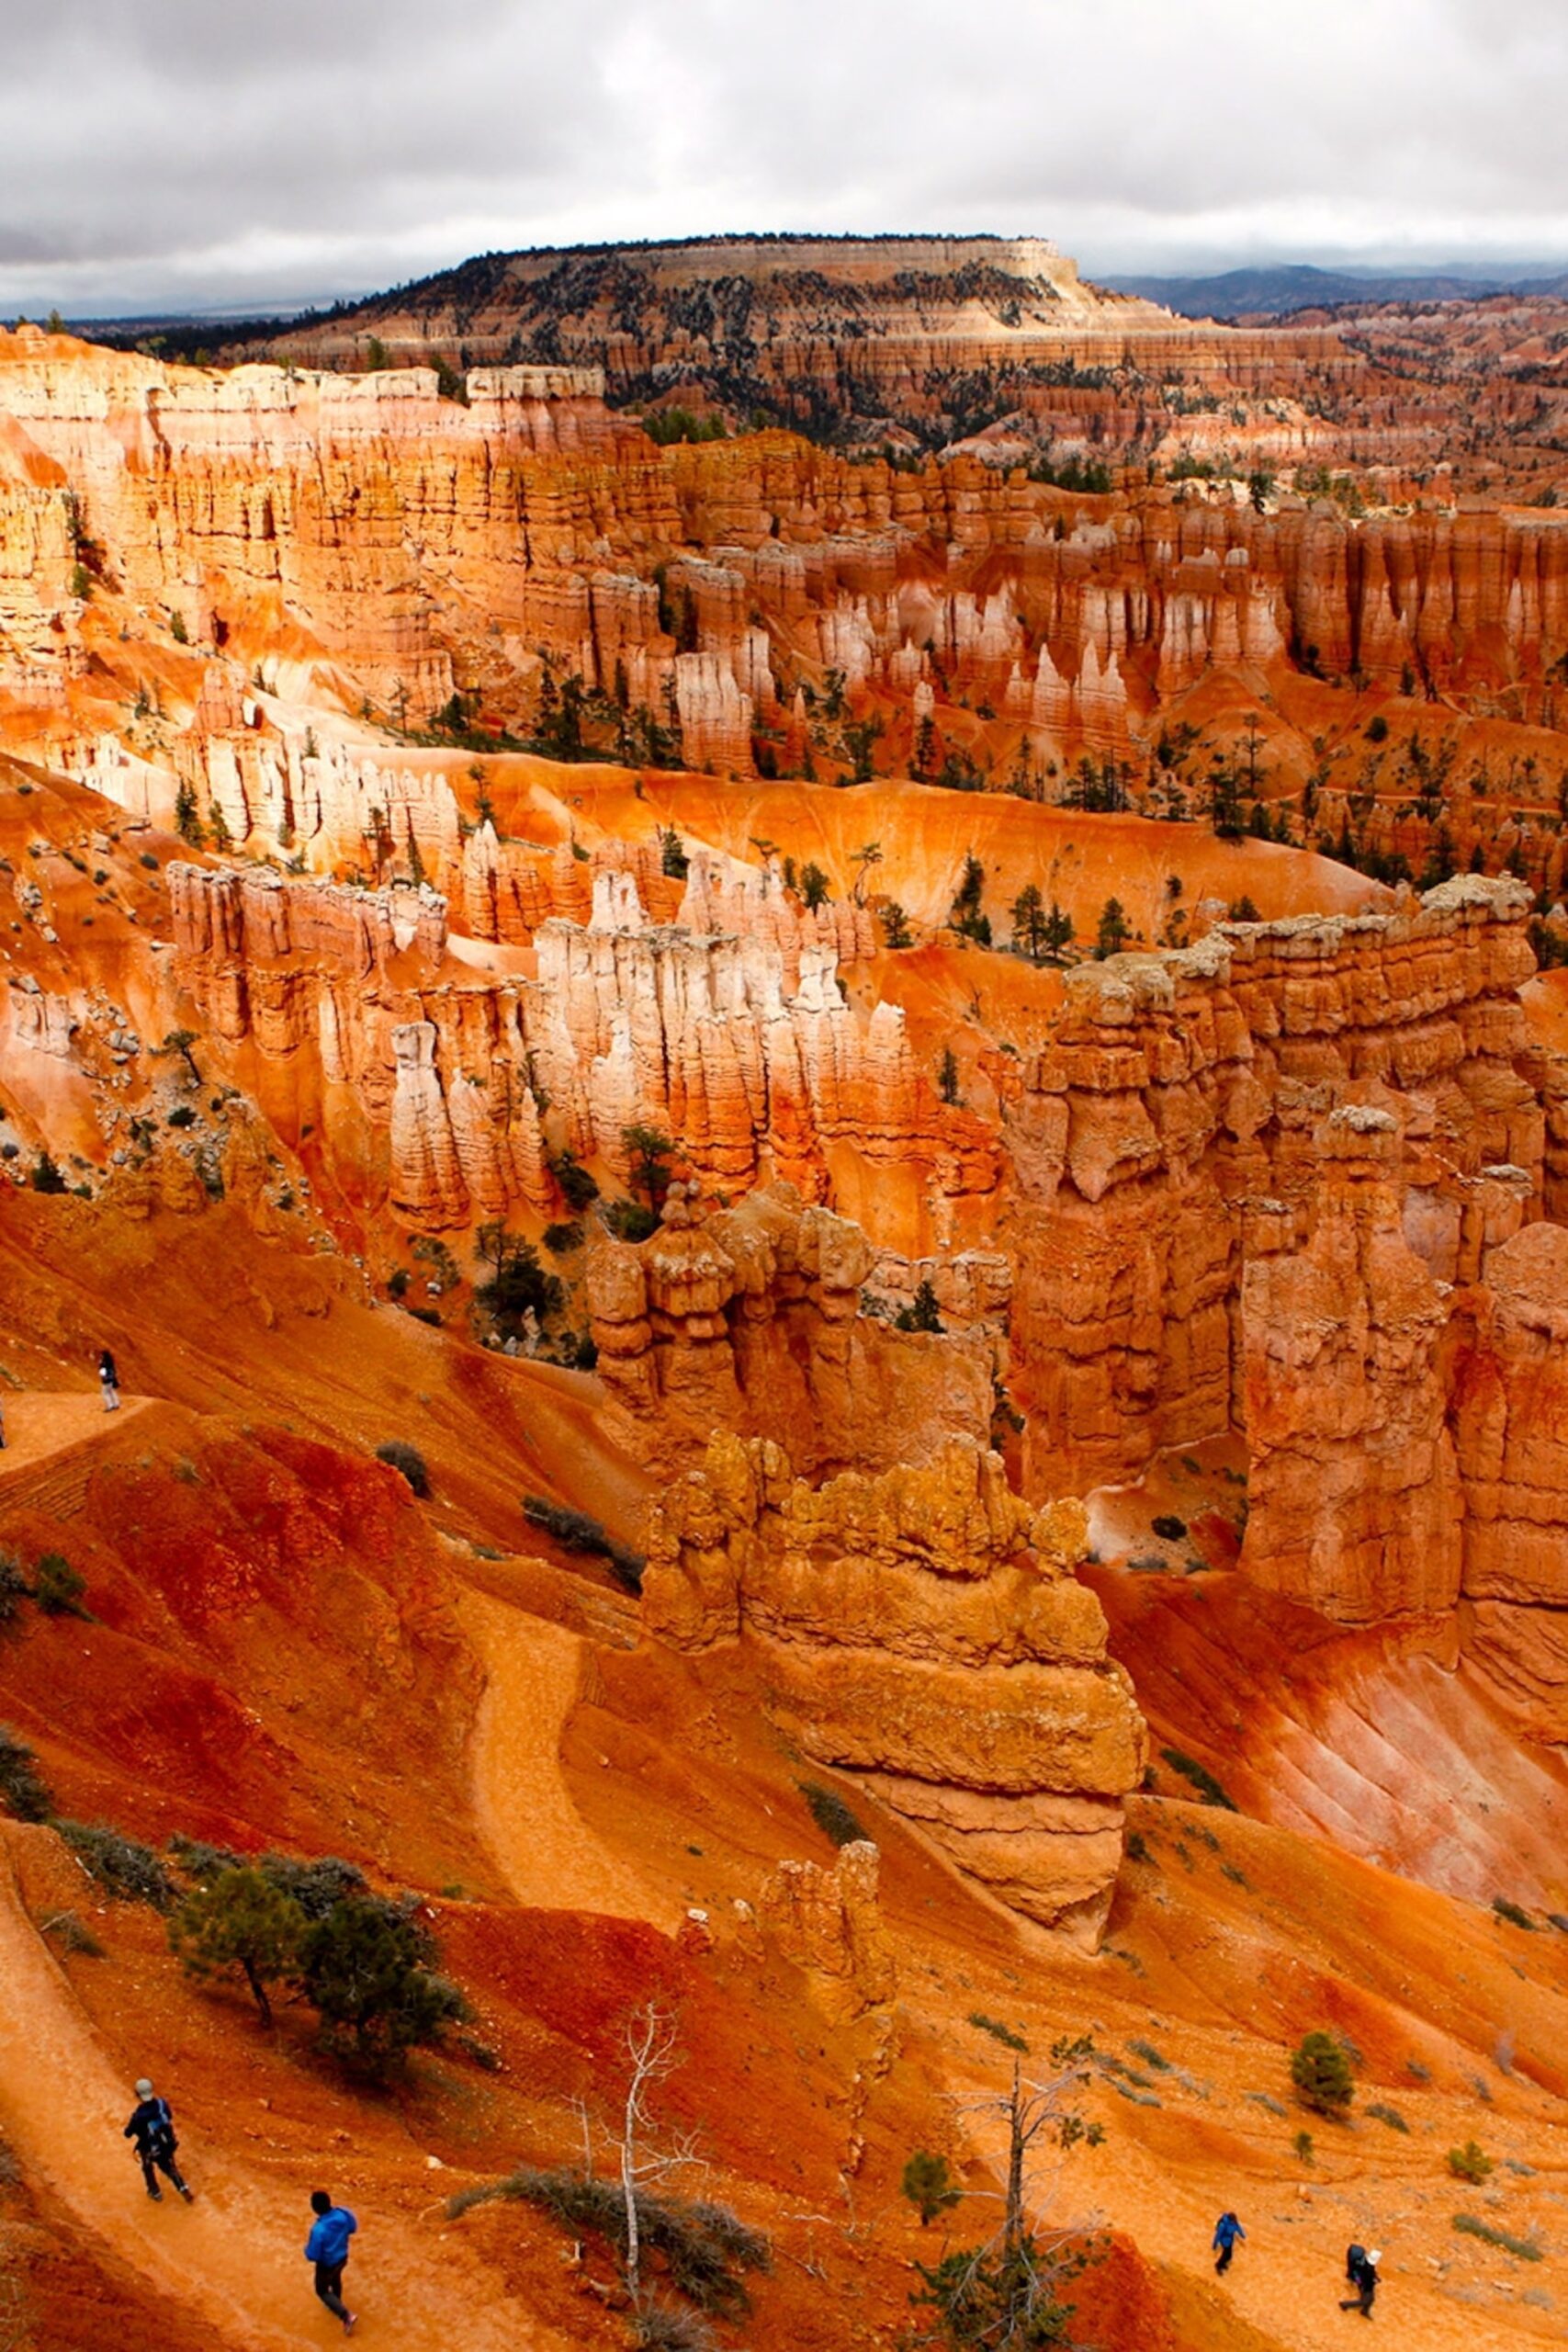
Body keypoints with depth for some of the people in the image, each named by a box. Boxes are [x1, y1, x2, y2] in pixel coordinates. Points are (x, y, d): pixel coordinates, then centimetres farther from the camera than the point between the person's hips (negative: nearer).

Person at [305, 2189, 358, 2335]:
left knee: (322, 2290, 21)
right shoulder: (343, 2214, -23)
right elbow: (352, 2228, -2)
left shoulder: (318, 2229, -39)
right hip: (342, 2257, 6)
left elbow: (312, 2256, -27)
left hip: (327, 2264, -6)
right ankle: (336, 2304, 59)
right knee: (335, 2279, 35)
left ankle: (346, 2315, 10)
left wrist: (307, 2248, -7)